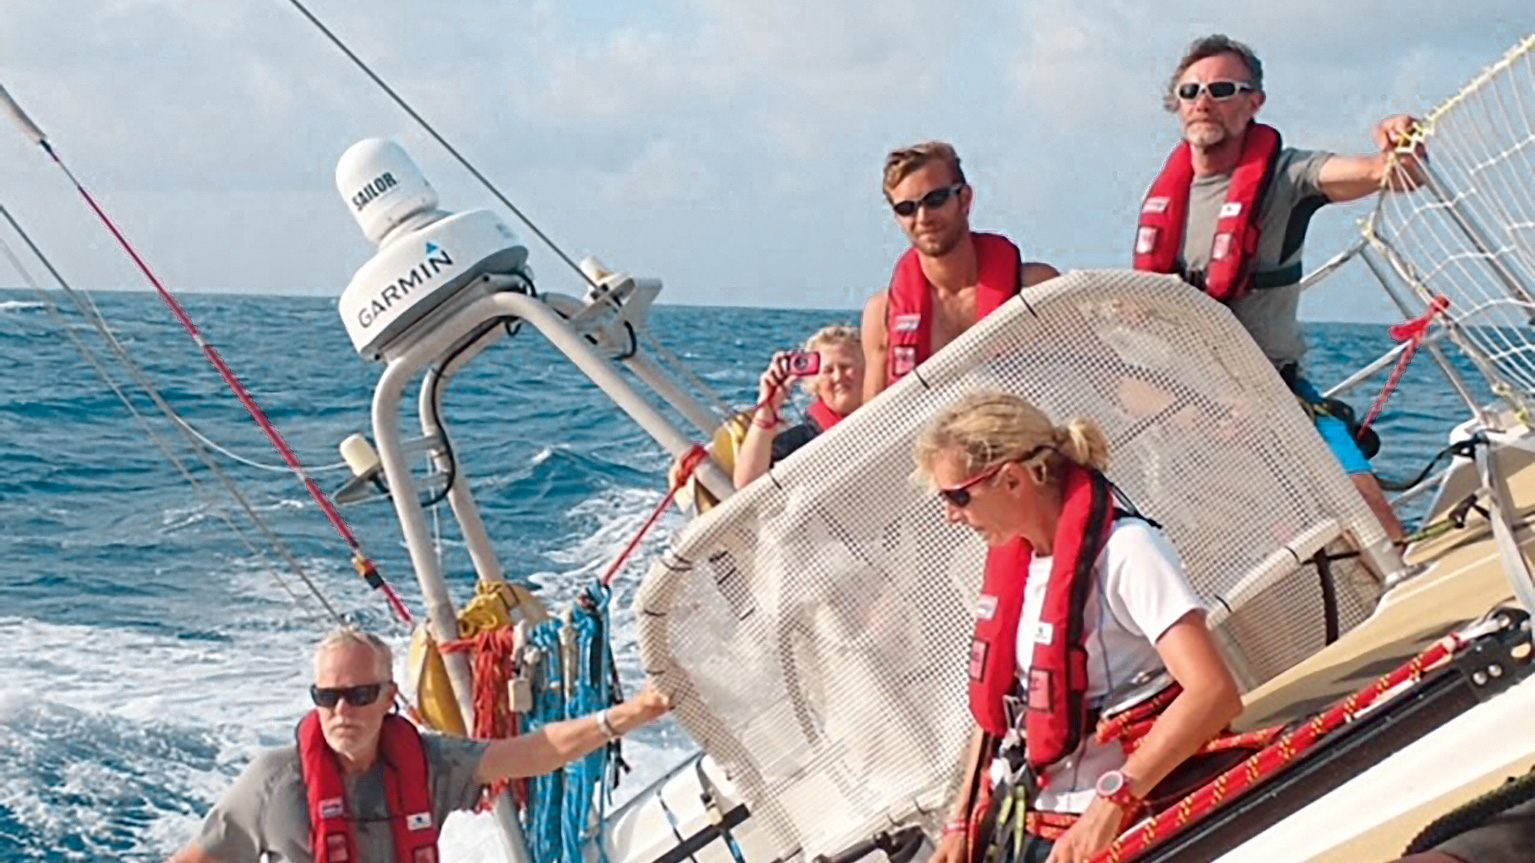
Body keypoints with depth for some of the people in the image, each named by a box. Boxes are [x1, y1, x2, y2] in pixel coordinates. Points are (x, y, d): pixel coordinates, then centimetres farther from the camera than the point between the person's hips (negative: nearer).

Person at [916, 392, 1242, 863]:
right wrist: (961, 822, 12)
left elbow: (1213, 693, -27)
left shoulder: (1125, 551, -18)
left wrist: (1112, 801, -31)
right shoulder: (1013, 558, 6)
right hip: (1017, 825, 7)